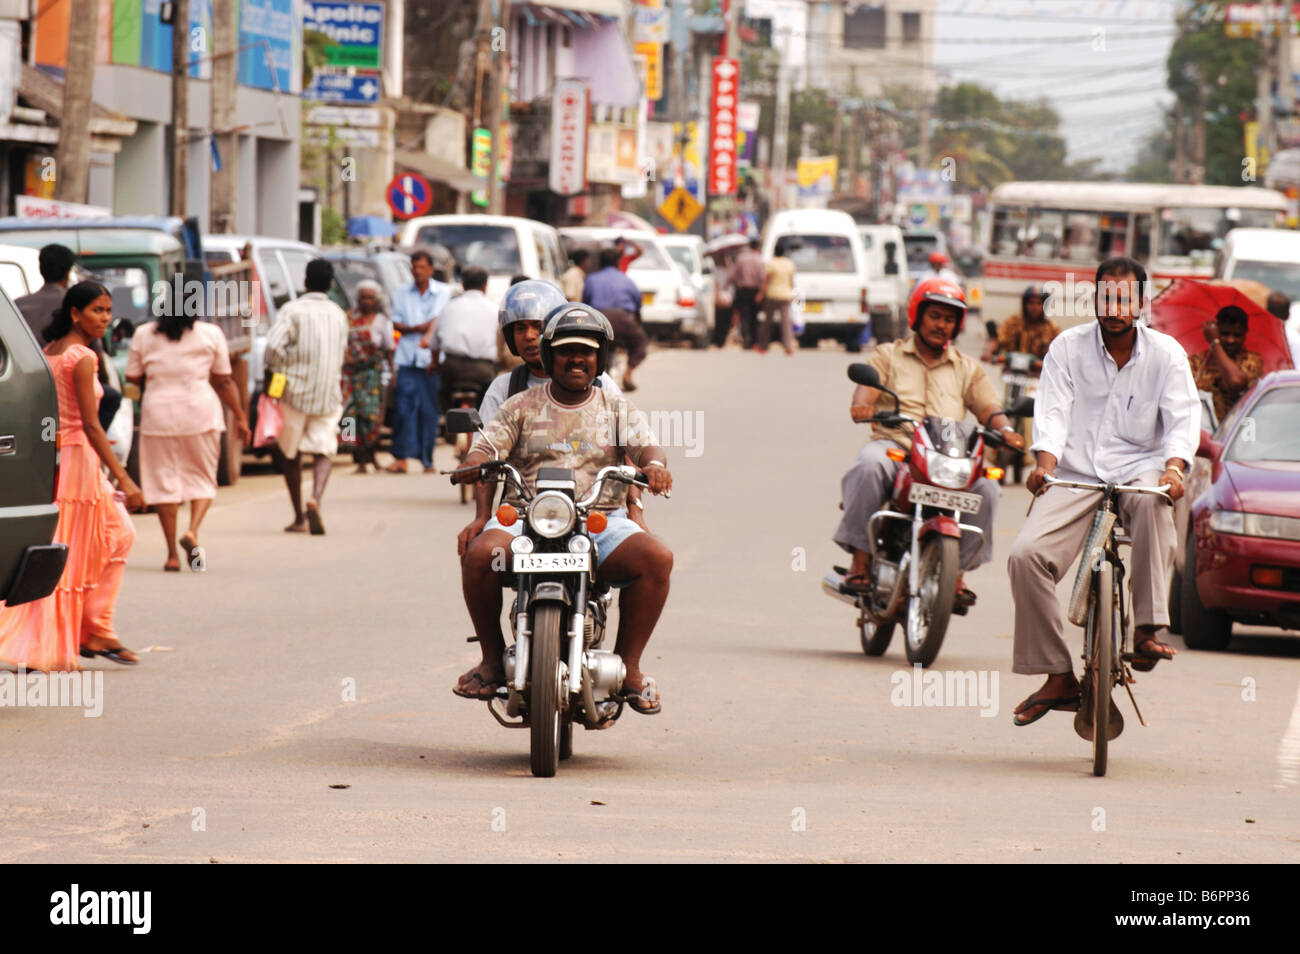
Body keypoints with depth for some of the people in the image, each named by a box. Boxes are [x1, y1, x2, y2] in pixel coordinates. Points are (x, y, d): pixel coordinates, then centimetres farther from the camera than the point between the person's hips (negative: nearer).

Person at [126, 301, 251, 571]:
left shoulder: (144, 335, 0)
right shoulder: (210, 334, -1)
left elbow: (133, 377, 7)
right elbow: (224, 381, 3)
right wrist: (240, 416, 12)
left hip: (158, 413, 0)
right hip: (201, 412, 0)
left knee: (164, 481, 6)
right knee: (203, 478, 11)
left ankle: (172, 554, 3)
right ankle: (192, 531, -15)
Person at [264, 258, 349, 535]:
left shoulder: (292, 310, -8)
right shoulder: (338, 315, 7)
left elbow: (274, 347, -21)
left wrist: (277, 371, -4)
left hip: (295, 390, -2)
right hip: (329, 394, 2)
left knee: (292, 454, 11)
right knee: (324, 452, 5)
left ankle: (299, 517, 15)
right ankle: (315, 499, -24)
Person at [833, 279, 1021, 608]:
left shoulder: (968, 368, 24)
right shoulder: (888, 356, 17)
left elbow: (988, 408, 11)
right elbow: (866, 389, 0)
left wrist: (1005, 429, -12)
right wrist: (862, 406, -25)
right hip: (893, 443, -2)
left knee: (984, 486, -28)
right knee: (869, 467, -37)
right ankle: (860, 560, -31)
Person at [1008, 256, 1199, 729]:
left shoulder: (1166, 353, 5)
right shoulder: (1068, 347, 6)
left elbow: (1182, 417, -5)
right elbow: (1053, 410, -4)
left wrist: (1174, 467, -26)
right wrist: (1045, 461, -25)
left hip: (1139, 467, -1)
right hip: (1075, 477, 1)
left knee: (1152, 500, -40)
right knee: (1026, 555, -22)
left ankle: (1147, 631, -37)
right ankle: (1057, 677, -12)